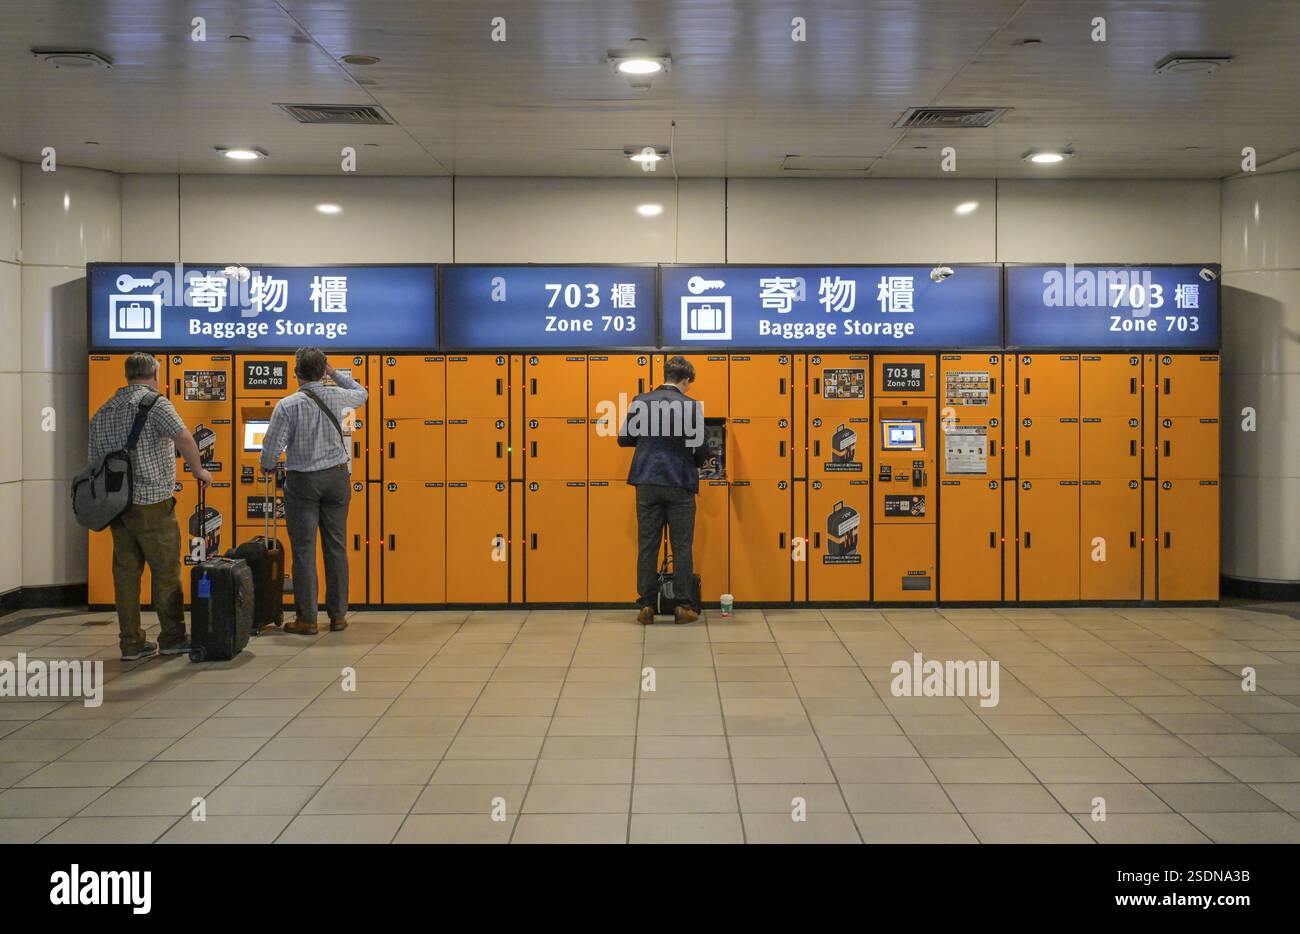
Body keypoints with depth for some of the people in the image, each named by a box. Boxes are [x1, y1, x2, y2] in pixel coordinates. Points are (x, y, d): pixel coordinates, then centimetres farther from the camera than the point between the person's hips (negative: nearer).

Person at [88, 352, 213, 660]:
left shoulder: (103, 412, 15)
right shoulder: (155, 403, -7)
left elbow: (95, 462, 17)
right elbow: (183, 438, -23)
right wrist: (199, 470, -9)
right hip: (151, 500, -7)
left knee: (126, 571, 9)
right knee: (166, 569, 3)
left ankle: (131, 643, 11)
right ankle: (172, 638, 9)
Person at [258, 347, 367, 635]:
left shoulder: (288, 405, -12)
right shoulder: (337, 397, -1)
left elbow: (272, 447, -11)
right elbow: (362, 393, 22)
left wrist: (267, 468, 9)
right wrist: (334, 373, 25)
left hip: (302, 481, -3)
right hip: (336, 478, 3)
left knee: (303, 550, 1)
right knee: (336, 547, 8)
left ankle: (307, 619, 2)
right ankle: (338, 615, 13)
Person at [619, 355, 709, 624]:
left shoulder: (640, 402, 1)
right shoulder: (691, 406, -7)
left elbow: (623, 439, 7)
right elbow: (700, 448, -7)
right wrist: (698, 462, 16)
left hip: (647, 483, 3)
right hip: (679, 484, -3)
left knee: (647, 545, 7)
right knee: (681, 546, 6)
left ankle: (646, 606, 9)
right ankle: (682, 607, 8)